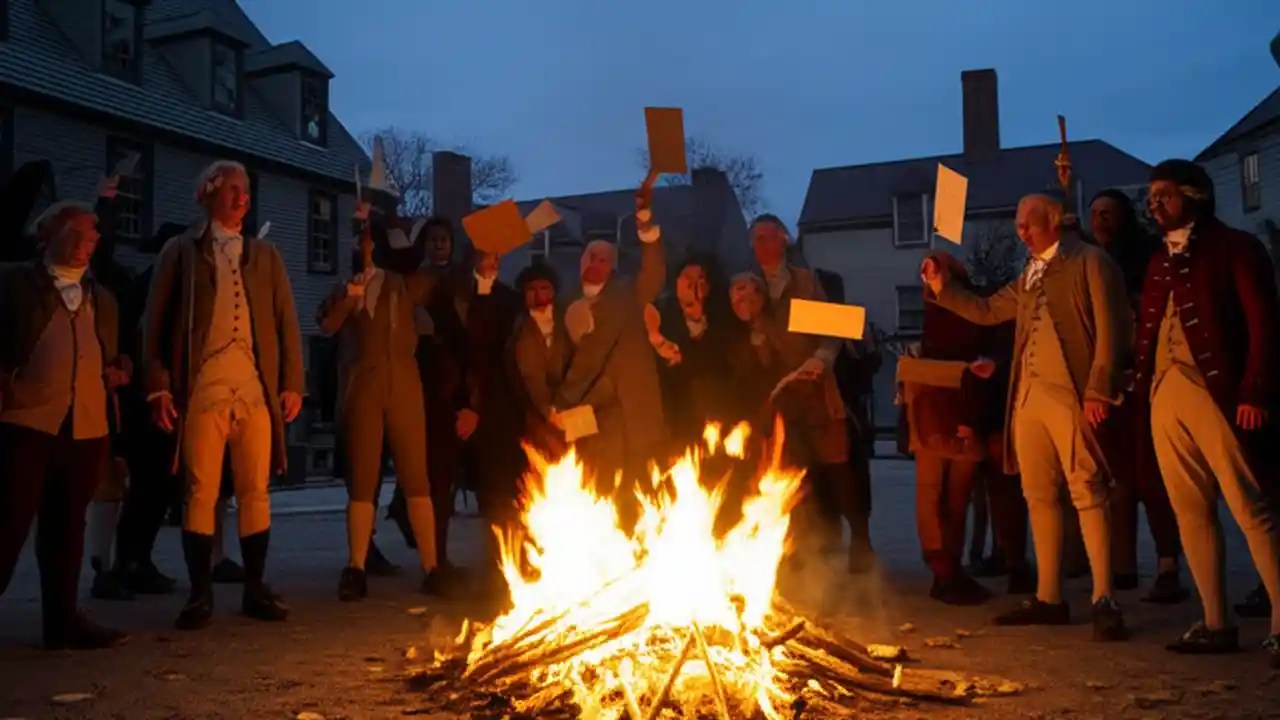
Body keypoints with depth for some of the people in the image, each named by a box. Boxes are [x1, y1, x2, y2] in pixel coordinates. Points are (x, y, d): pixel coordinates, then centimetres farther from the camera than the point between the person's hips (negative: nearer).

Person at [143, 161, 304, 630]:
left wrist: (292, 384, 4)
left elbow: (286, 323, 13)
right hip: (201, 388, -2)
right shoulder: (181, 251, 10)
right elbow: (156, 323, 6)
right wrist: (159, 386, -4)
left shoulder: (266, 255, 18)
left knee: (255, 492, 3)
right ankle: (200, 594, 6)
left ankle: (255, 589, 11)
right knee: (200, 492, -2)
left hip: (257, 389, 2)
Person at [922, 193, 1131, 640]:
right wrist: (942, 288, 13)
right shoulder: (1029, 277, 21)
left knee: (1087, 493, -9)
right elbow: (986, 311, 26)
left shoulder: (1089, 262, -2)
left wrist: (1099, 391, -17)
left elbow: (1110, 329, -9)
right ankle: (1049, 598, 15)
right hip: (1028, 395, 8)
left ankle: (1104, 602, -7)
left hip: (1069, 394, -8)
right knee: (1039, 497, 9)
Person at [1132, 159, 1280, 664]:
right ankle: (1215, 624, 13)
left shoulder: (1235, 247, 1)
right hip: (1165, 396, 6)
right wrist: (1141, 387, 3)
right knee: (1191, 512, 6)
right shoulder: (1161, 263, 20)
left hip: (1216, 393, -6)